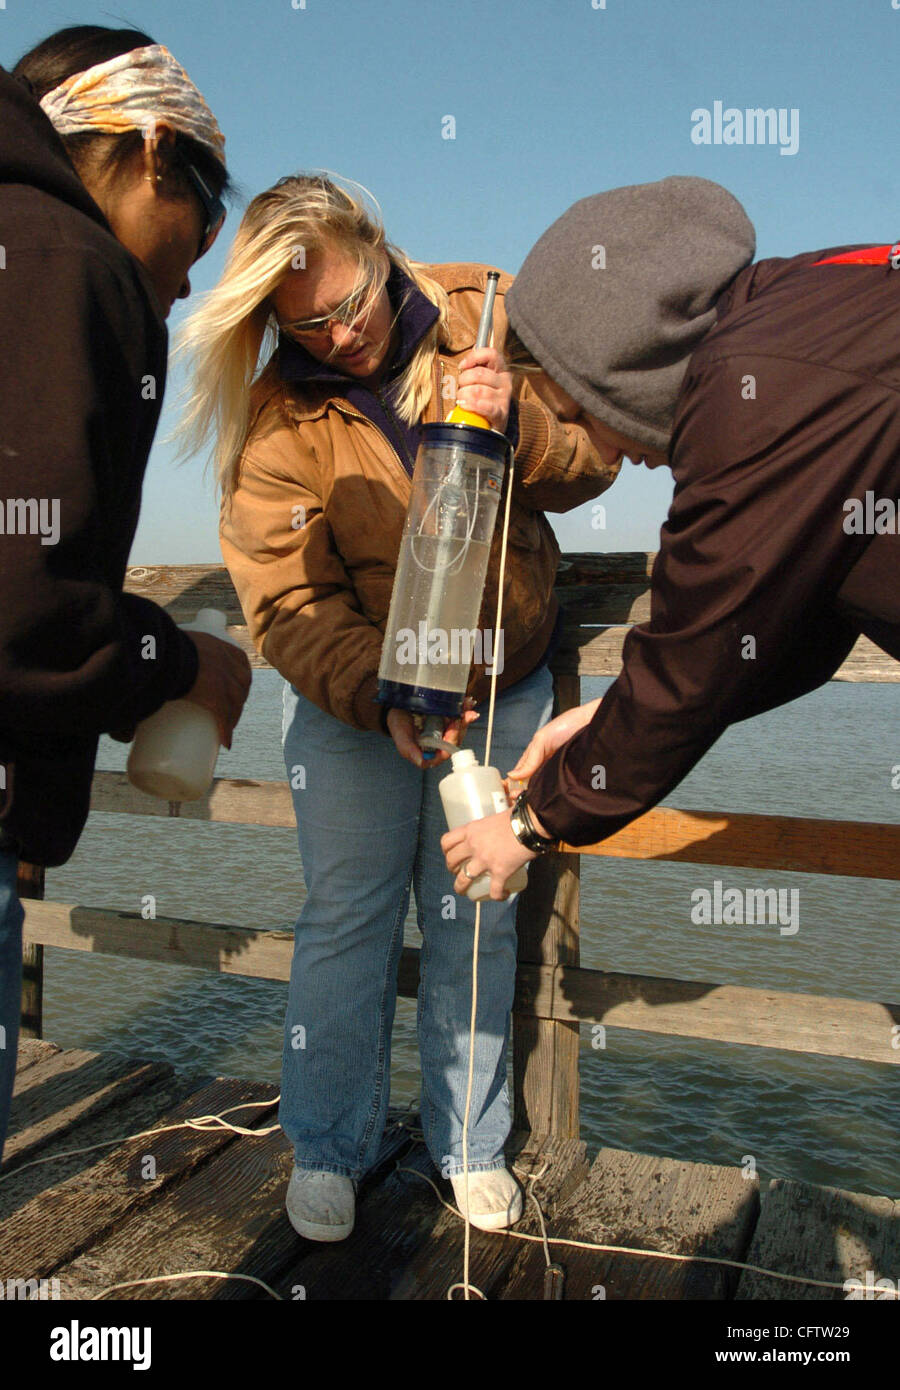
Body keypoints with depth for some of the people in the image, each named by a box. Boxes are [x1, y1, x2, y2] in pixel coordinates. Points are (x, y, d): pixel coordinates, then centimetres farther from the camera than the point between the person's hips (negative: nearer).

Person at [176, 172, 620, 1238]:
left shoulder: (483, 312, -7)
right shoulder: (274, 420, -11)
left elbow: (594, 455, -5)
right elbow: (287, 603, -16)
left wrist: (515, 422, -26)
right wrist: (383, 701, -31)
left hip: (503, 685, 2)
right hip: (352, 696, -1)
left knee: (477, 920, 8)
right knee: (347, 916, 3)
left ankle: (470, 1142, 27)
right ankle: (327, 1148, 24)